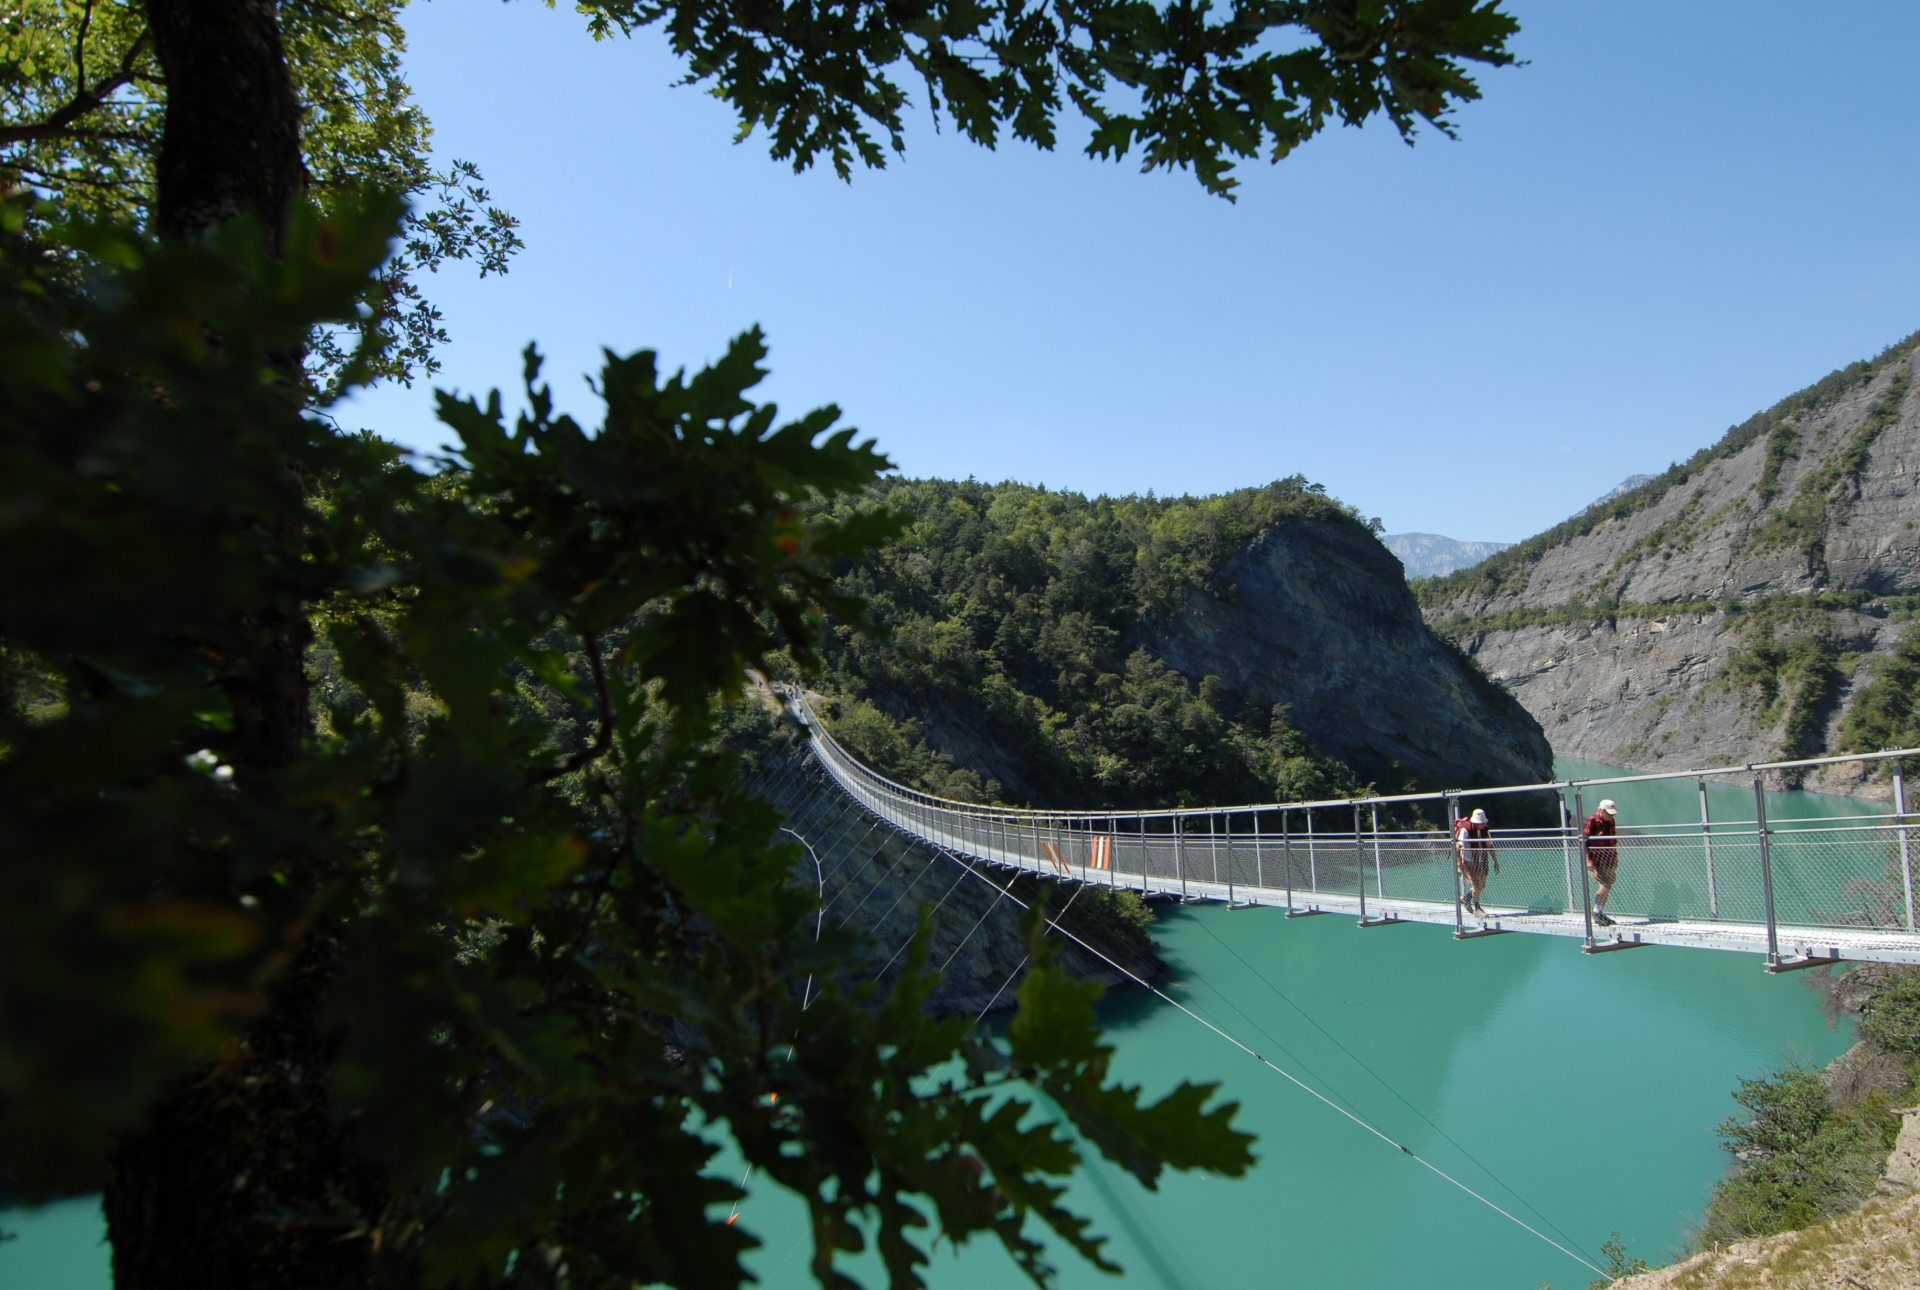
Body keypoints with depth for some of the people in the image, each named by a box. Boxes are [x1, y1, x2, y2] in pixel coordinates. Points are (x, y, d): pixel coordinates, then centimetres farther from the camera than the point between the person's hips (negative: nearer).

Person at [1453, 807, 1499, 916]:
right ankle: (1476, 908, 8)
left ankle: (1467, 897, 37)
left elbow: (1490, 846, 13)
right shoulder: (1465, 829, -19)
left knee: (1482, 885, 10)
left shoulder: (1485, 830, 0)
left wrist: (1495, 861, 12)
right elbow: (1458, 848, -20)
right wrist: (1459, 866, -23)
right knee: (1476, 884, -10)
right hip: (1468, 862, -6)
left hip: (1481, 862, 6)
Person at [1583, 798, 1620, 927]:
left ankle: (1601, 913, 19)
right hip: (1596, 860, -8)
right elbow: (1584, 841, -16)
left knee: (1606, 887, 9)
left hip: (1608, 860, 8)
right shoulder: (1592, 821, -14)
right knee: (1604, 885, -13)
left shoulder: (1611, 821, 10)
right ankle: (1596, 912, 0)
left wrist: (1614, 857, 22)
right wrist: (1588, 860, -20)